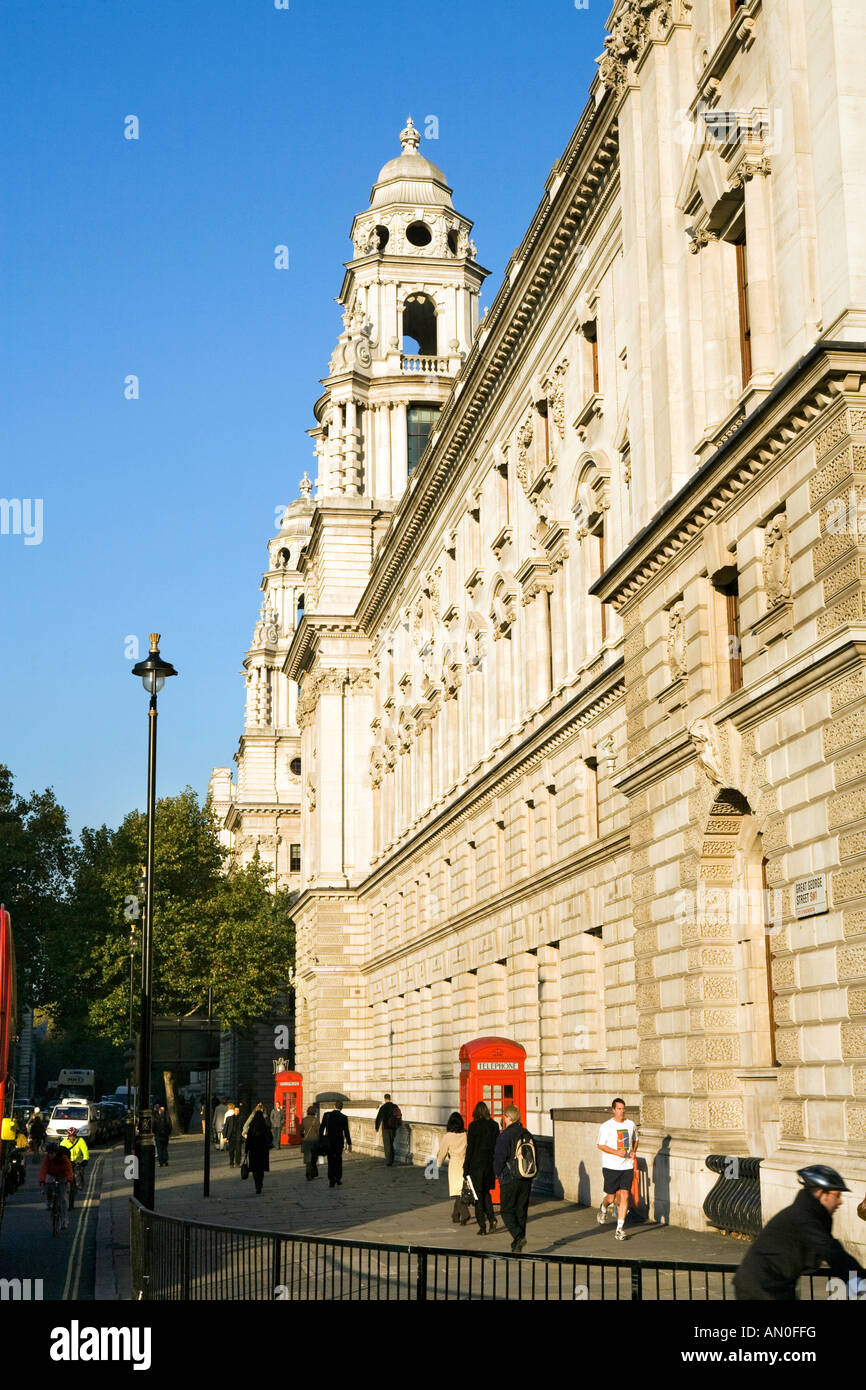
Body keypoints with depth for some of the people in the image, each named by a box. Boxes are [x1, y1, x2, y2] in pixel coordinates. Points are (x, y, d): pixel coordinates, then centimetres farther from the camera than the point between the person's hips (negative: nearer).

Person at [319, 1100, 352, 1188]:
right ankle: (338, 1179, 13)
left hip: (328, 1142, 1)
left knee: (331, 1161, 10)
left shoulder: (327, 1114, -4)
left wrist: (320, 1141, 6)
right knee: (338, 1160, 17)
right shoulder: (343, 1117, -8)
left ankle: (331, 1181, 5)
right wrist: (349, 1144, -2)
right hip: (339, 1142, -1)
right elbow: (346, 1131, -8)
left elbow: (321, 1128, -1)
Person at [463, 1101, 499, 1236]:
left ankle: (482, 1226, 3)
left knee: (478, 1194, 4)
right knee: (486, 1192, 20)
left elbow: (470, 1148, -10)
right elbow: (497, 1146, 5)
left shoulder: (473, 1126, -10)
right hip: (490, 1164, 4)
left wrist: (466, 1169, -4)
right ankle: (491, 1218, 3)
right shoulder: (494, 1125, 2)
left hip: (477, 1164, -4)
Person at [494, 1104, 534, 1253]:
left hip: (510, 1180, -6)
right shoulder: (527, 1135, 7)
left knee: (507, 1211, 3)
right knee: (521, 1211, 13)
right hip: (526, 1180, 6)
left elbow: (499, 1159, -12)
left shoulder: (505, 1136, -12)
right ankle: (517, 1245, 16)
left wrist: (498, 1174, 5)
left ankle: (518, 1236, -18)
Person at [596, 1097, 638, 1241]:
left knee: (624, 1196, -7)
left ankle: (620, 1229, -2)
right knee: (611, 1198, 2)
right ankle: (603, 1208, 39)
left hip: (627, 1166, 3)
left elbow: (635, 1140, 24)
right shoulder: (606, 1126, -6)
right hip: (611, 1166, -3)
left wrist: (633, 1151, 4)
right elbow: (601, 1145, -6)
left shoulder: (630, 1124, 8)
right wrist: (617, 1152, -17)